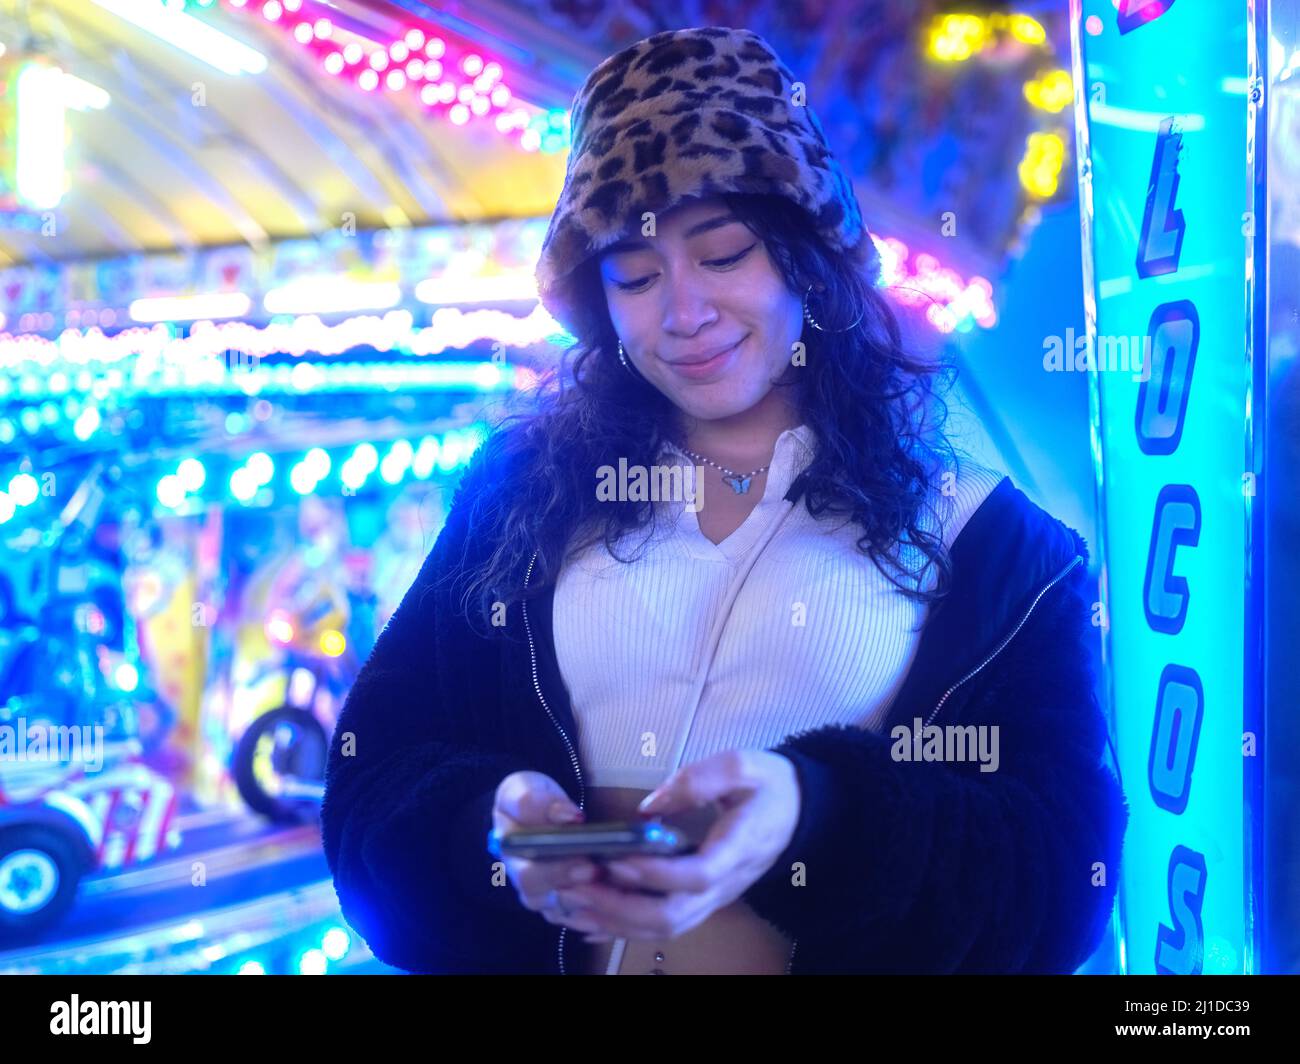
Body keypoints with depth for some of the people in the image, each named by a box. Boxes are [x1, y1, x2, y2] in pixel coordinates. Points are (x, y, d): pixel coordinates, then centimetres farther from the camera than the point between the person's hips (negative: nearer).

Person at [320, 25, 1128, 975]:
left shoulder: (973, 530, 3)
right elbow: (375, 780, 6)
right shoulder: (523, 490, 7)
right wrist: (495, 830, -15)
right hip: (546, 943, 3)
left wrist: (814, 814, -20)